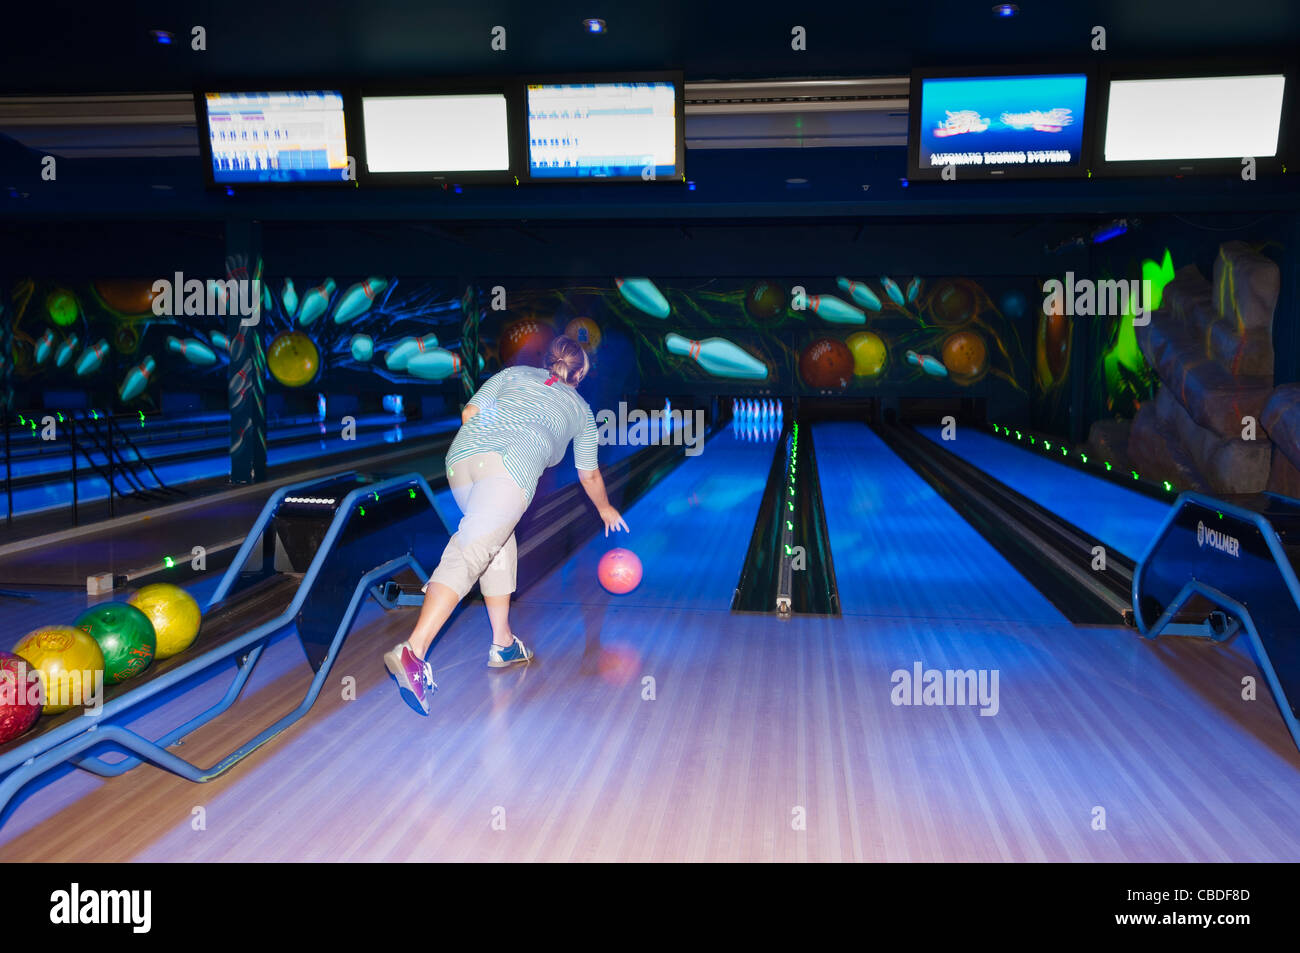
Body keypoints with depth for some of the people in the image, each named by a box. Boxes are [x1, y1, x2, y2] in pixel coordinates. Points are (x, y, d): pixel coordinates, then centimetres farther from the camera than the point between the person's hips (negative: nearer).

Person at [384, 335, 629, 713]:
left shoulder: (514, 374, 30)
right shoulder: (580, 409, 29)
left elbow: (469, 413, 17)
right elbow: (589, 475, 38)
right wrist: (606, 510, 55)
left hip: (461, 455, 4)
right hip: (512, 468, -4)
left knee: (500, 543, 21)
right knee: (468, 553, -15)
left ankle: (503, 644, 25)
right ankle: (413, 651, -30)